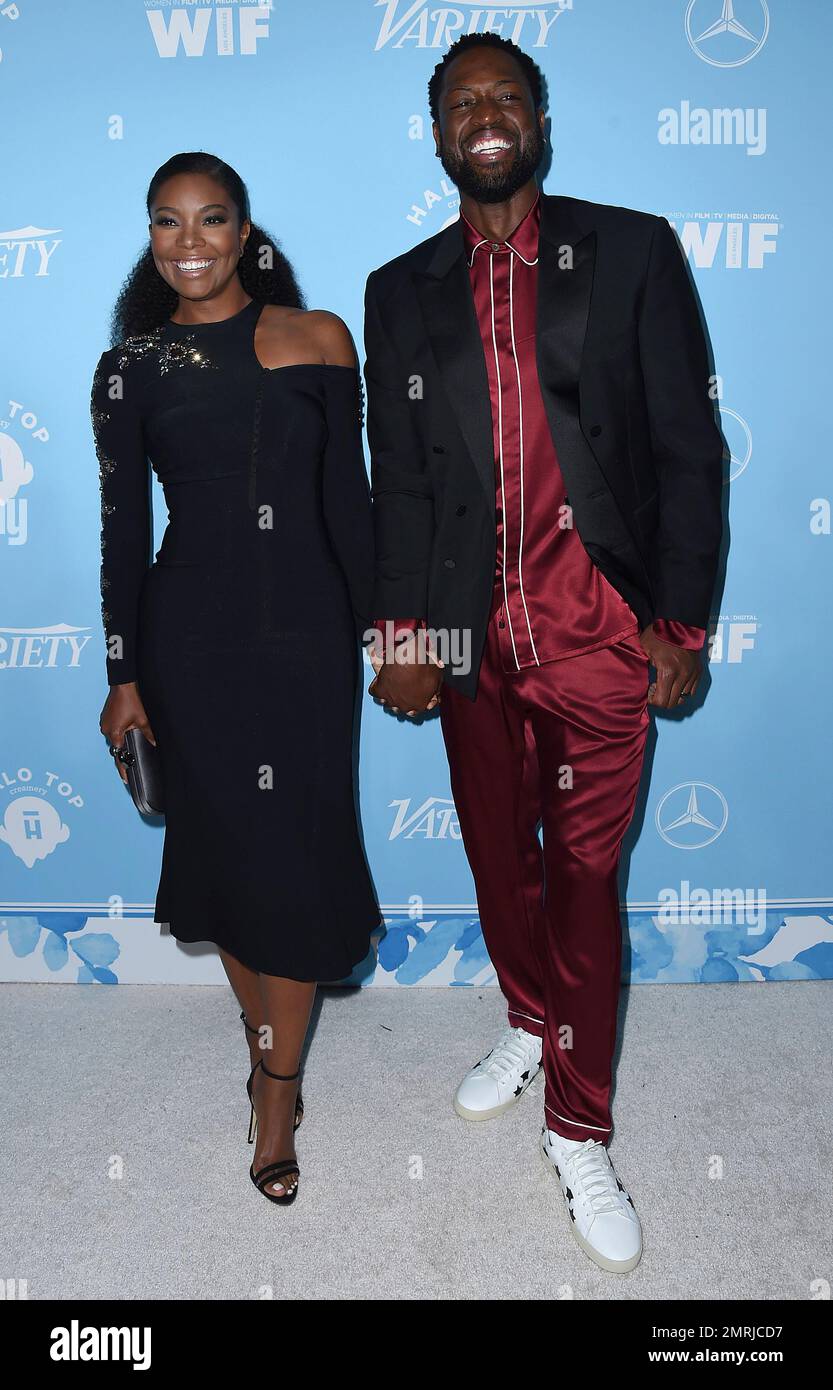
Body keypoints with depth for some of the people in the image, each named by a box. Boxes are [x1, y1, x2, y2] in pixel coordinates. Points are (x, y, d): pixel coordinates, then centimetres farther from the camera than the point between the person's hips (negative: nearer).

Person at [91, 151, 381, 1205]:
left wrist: (378, 628, 5)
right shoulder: (130, 368, 4)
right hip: (190, 634, 1)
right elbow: (122, 530, 4)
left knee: (299, 850, 2)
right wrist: (124, 675, 3)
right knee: (223, 841, 8)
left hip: (304, 627, 0)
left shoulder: (318, 339, 3)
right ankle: (267, 1037, 32)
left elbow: (347, 498, 5)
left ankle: (275, 1087, 19)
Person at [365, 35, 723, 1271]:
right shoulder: (401, 291, 10)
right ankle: (529, 1025, 43)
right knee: (498, 858, 16)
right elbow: (397, 477, 7)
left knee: (583, 879, 3)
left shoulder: (632, 251, 2)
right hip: (472, 636, 3)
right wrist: (403, 633, 0)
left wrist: (681, 621, -6)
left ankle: (580, 1139, 21)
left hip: (598, 635, -2)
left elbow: (688, 448, -1)